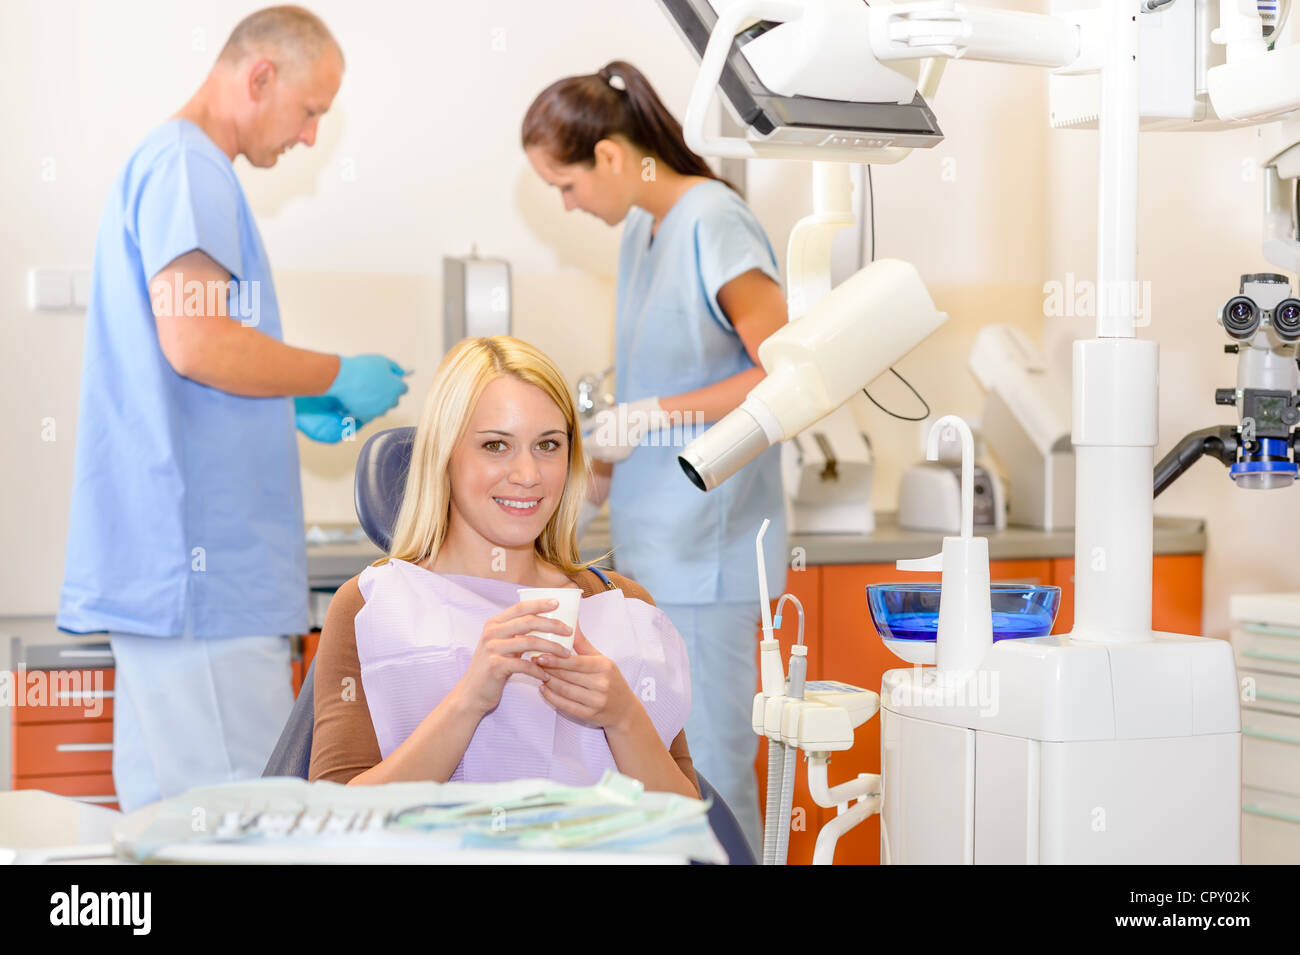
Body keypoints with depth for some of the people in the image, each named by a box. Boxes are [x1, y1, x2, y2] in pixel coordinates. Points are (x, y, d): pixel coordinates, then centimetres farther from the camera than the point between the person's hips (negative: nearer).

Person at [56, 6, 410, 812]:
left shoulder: (163, 165, 22)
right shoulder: (188, 168, -10)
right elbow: (194, 342, -21)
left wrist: (296, 407, 19)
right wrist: (337, 376, -8)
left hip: (163, 554, 11)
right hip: (198, 552, -11)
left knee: (168, 806, 11)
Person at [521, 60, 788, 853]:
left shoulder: (713, 223, -11)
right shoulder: (641, 231, 16)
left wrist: (655, 416, -14)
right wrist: (597, 474, 13)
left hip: (706, 549, -9)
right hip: (652, 549, 9)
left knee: (707, 778, -6)